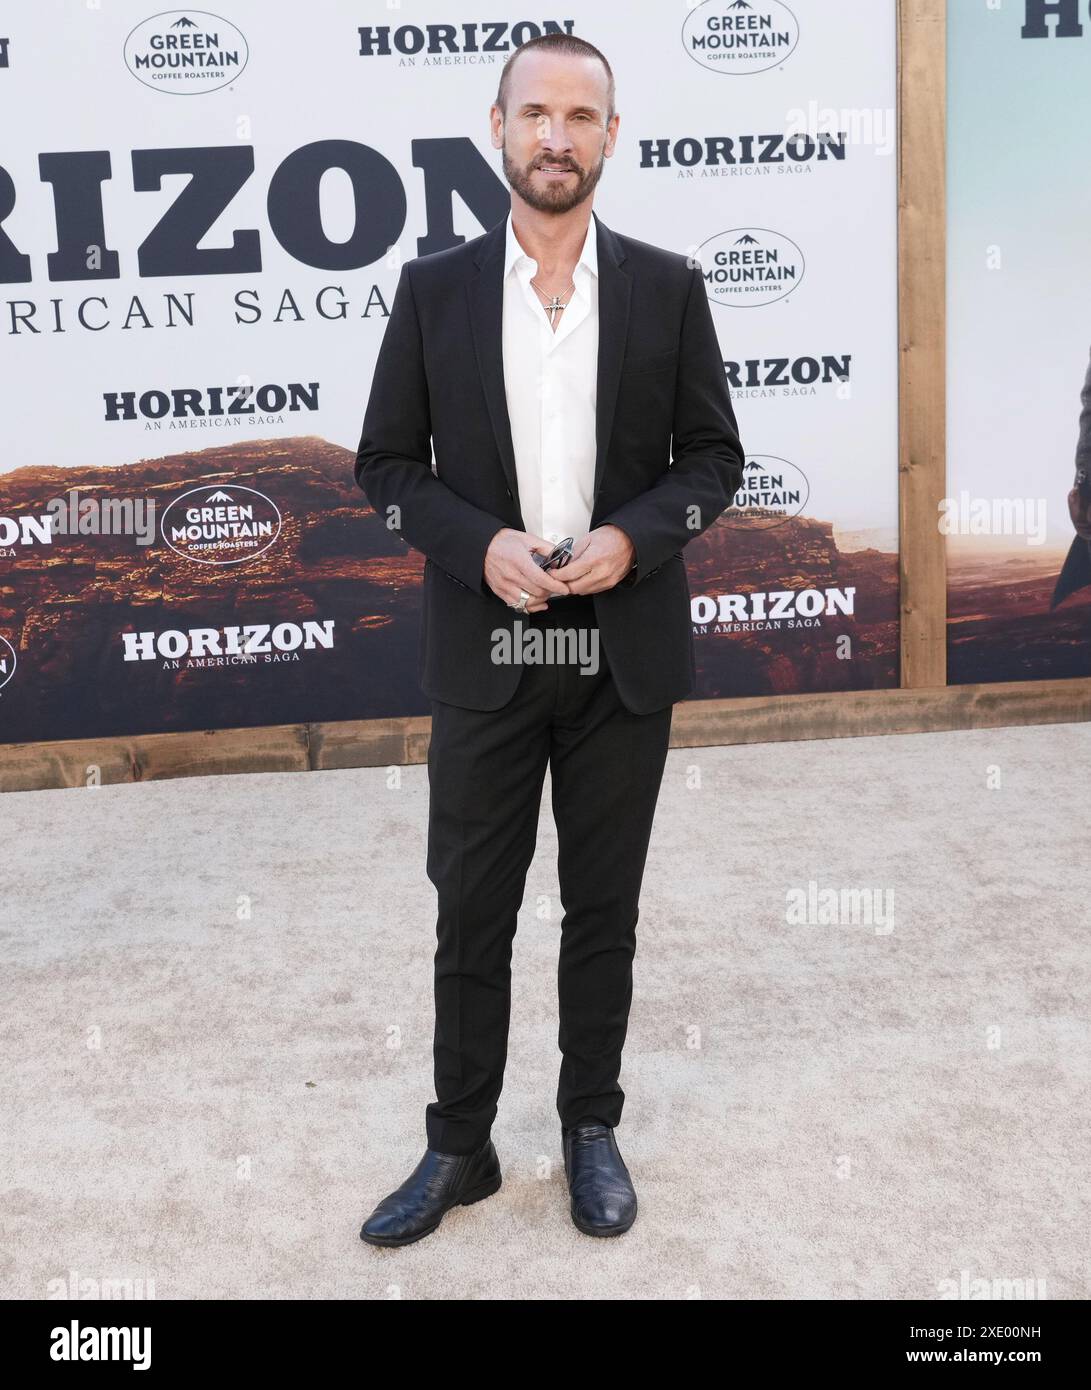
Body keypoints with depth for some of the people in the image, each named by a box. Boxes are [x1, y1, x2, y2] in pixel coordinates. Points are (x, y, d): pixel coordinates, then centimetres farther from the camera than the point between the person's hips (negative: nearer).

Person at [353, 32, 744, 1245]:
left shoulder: (666, 286, 1)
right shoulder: (433, 289, 0)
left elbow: (712, 456, 4)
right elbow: (386, 465, 2)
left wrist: (634, 538, -15)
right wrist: (480, 546, -15)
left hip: (624, 654, 1)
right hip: (484, 655, 0)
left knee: (603, 909, 12)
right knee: (471, 913, 8)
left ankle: (591, 1128, 30)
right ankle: (459, 1146, 24)